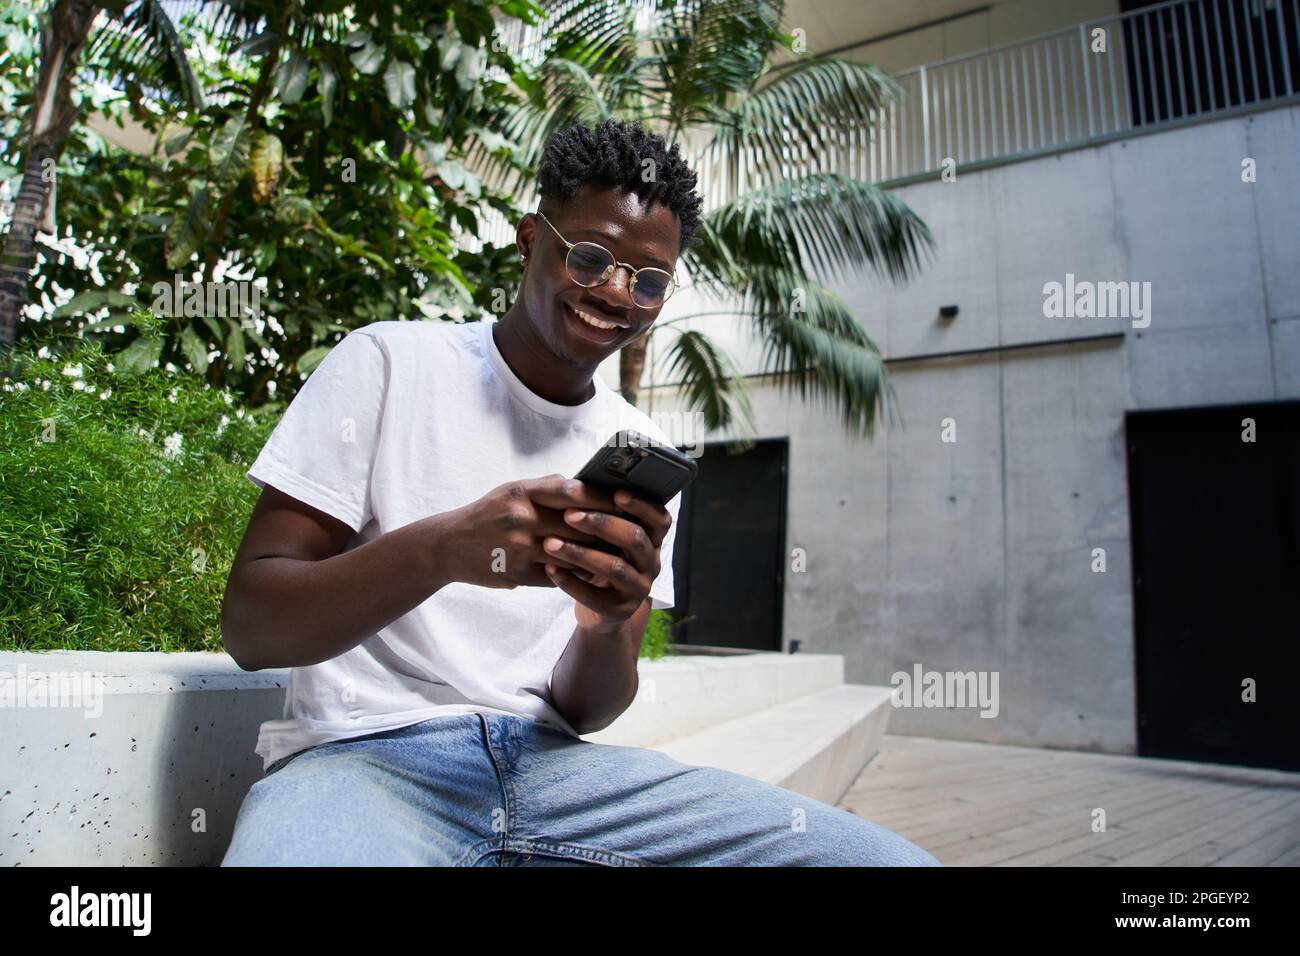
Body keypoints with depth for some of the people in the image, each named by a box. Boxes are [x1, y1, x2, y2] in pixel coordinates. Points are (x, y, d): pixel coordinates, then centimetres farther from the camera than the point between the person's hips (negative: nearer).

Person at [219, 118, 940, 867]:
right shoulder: (390, 362, -1)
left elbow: (584, 711, 6)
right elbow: (249, 628, -7)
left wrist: (607, 625, -17)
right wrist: (440, 548, -25)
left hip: (546, 762, 3)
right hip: (365, 752, -3)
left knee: (890, 856, -13)